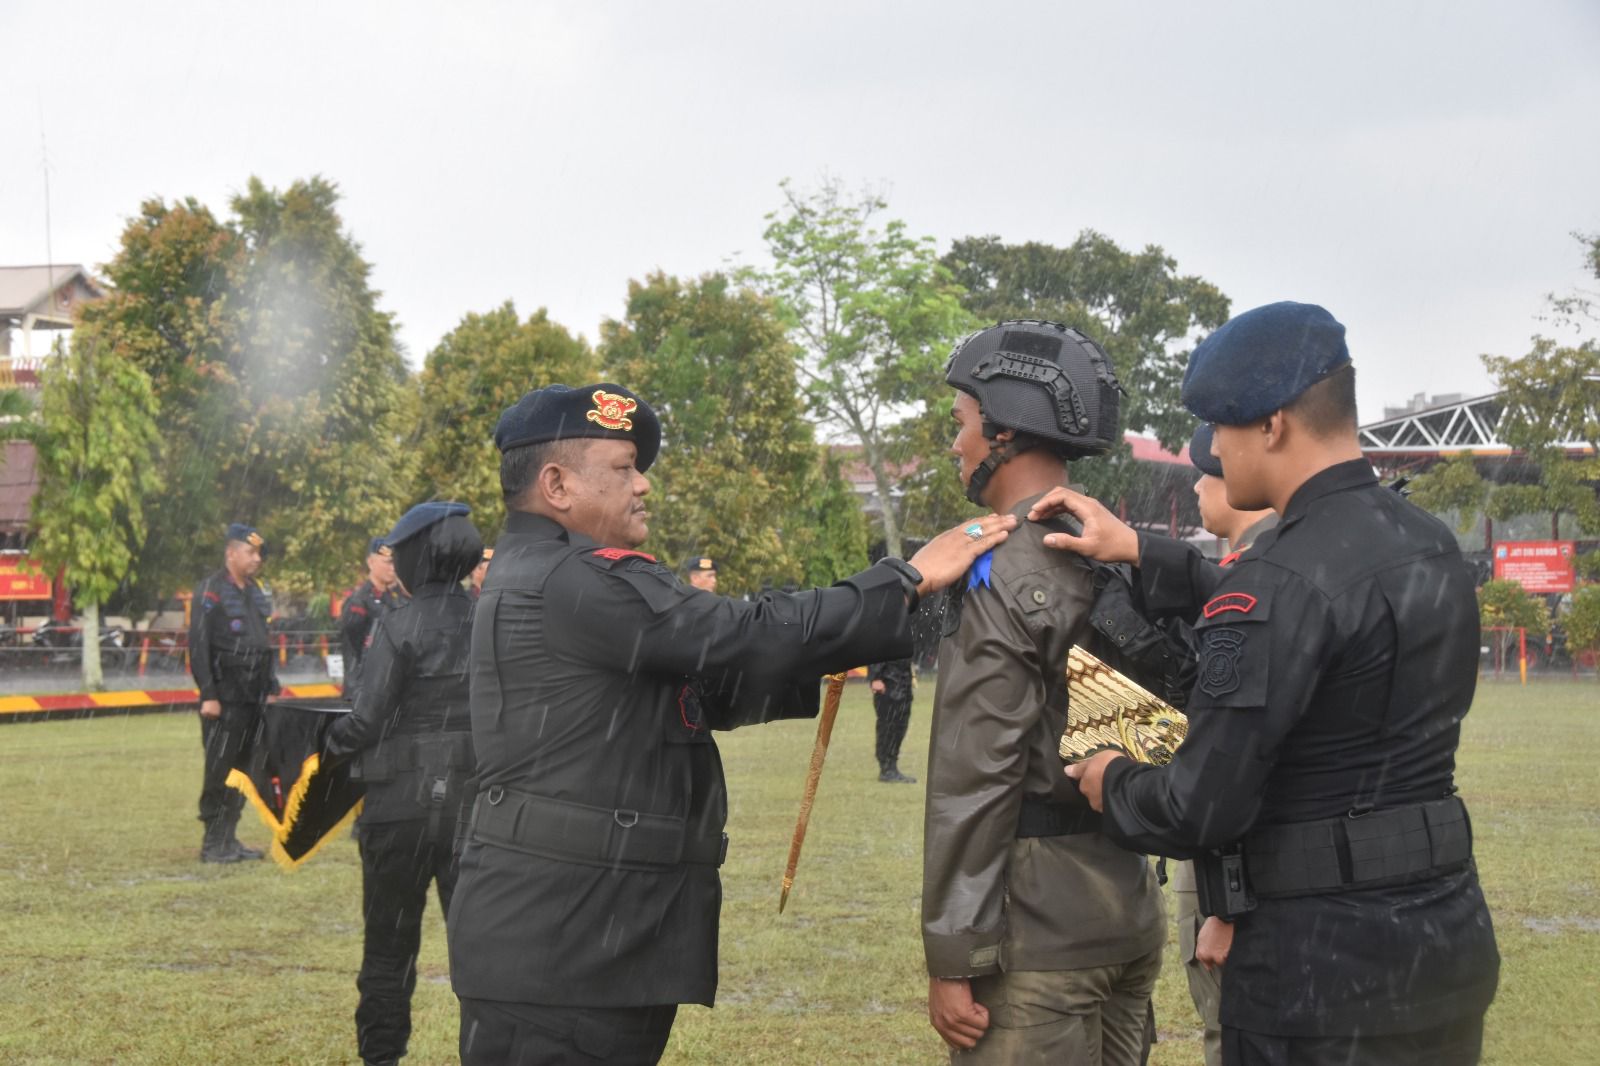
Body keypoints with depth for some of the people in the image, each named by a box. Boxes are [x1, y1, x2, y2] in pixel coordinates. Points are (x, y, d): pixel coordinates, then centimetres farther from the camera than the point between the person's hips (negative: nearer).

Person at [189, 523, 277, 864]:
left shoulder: (257, 592, 16)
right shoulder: (211, 592, -8)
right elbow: (198, 646, -12)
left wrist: (271, 689, 17)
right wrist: (208, 695, -16)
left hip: (254, 699, 8)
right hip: (225, 699, -8)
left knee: (244, 768, 9)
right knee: (219, 771, -5)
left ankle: (228, 838, 17)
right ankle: (212, 844, 0)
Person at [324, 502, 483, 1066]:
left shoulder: (400, 626, -13)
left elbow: (367, 722, -14)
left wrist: (330, 740, 5)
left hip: (402, 803, -3)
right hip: (477, 802, 3)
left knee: (390, 946, 11)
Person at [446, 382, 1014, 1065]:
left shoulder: (537, 580, 18)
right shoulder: (574, 583, -16)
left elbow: (708, 681, 19)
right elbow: (745, 637, -20)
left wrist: (820, 665, 8)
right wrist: (912, 580, -13)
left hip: (589, 934, 11)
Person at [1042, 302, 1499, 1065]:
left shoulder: (1286, 577, -19)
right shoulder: (1429, 546, 7)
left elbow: (1202, 807, -20)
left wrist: (1113, 785, 0)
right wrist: (1139, 553, 19)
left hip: (1322, 963, -8)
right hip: (1448, 937, 8)